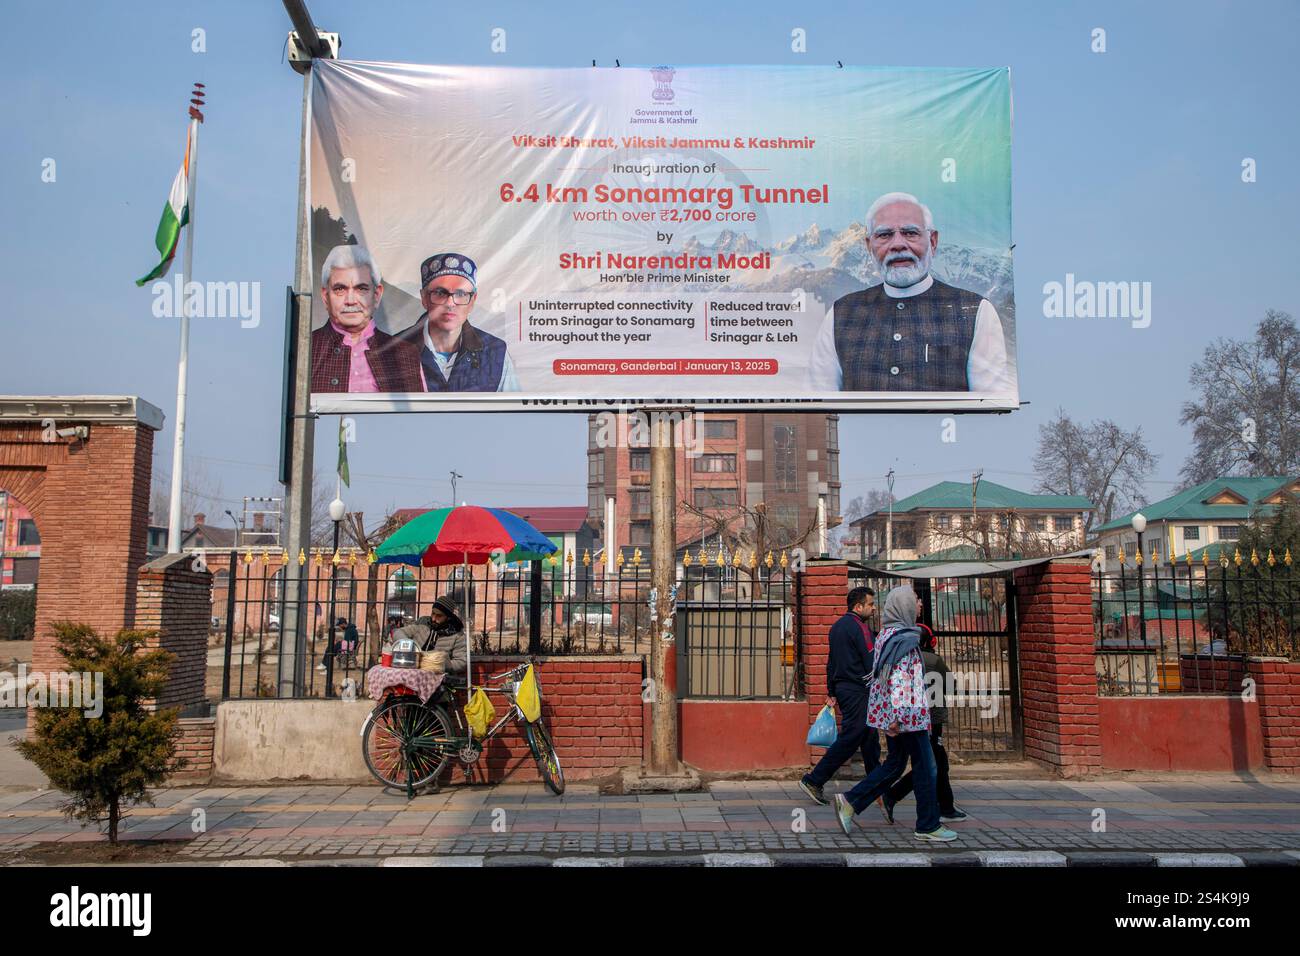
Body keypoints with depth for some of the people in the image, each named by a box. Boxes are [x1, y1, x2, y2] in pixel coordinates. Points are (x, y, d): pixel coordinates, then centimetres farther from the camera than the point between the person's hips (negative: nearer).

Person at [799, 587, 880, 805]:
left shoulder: (837, 626, 15)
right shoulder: (859, 627, -13)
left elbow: (831, 662, 18)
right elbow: (870, 662, -16)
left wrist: (831, 693, 21)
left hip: (842, 688, 10)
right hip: (857, 690, -10)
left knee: (869, 736, 17)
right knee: (849, 738, -7)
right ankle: (813, 781, -8)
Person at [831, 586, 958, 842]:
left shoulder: (885, 635, 11)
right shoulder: (904, 639, -17)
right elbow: (899, 679, -23)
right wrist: (898, 715, -25)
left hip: (887, 713, 9)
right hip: (907, 714, -9)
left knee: (895, 763, 15)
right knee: (924, 766, 4)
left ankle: (850, 802, 8)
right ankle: (928, 825, 13)